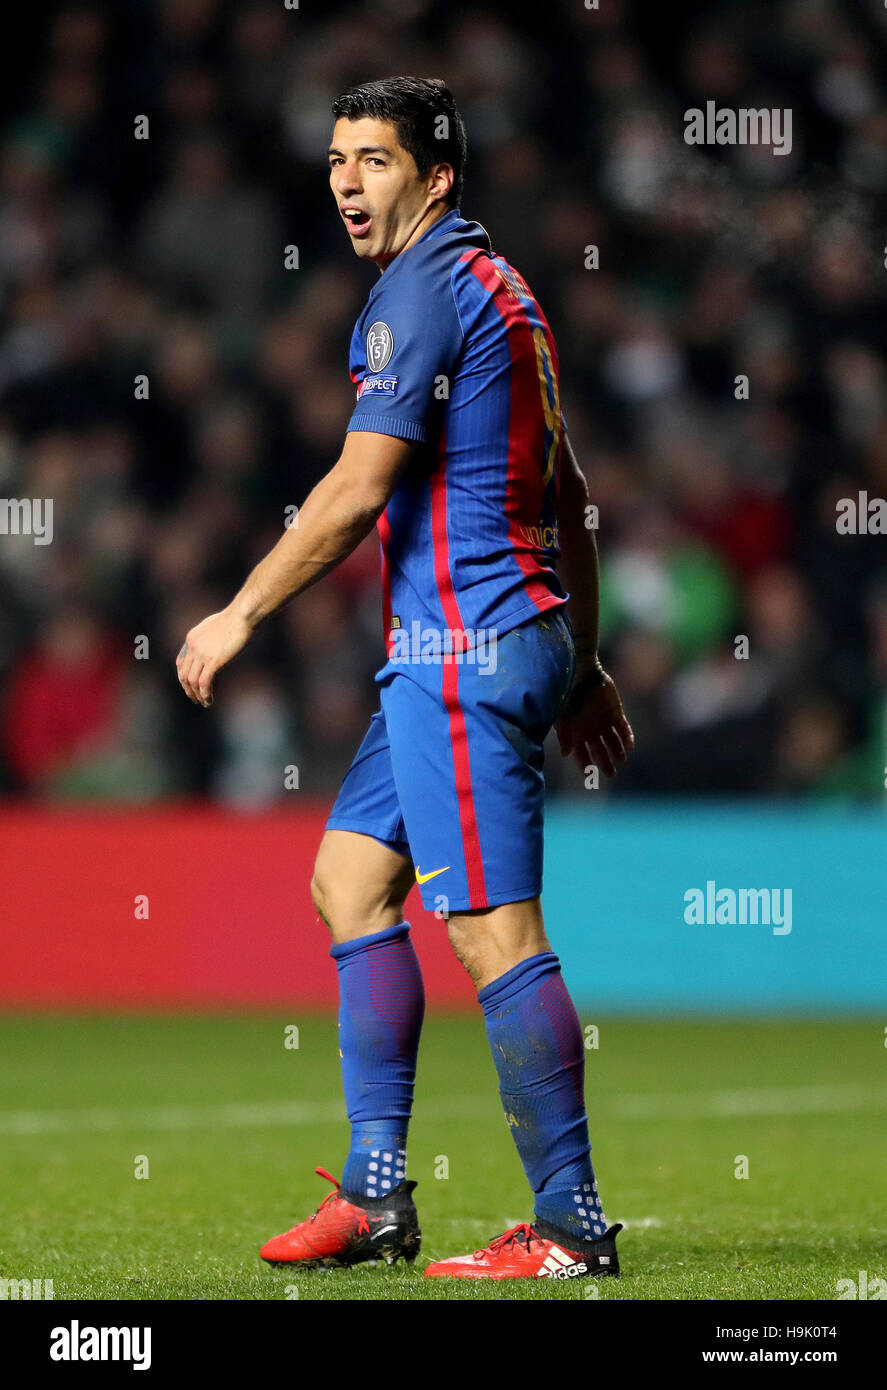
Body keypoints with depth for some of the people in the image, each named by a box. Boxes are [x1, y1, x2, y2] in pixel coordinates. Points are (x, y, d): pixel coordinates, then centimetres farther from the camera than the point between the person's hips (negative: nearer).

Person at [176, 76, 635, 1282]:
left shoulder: (424, 291, -11)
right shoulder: (498, 287, 19)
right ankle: (375, 1194, 12)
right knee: (349, 877, 13)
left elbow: (357, 491, -16)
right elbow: (567, 496, 22)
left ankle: (572, 1226, -7)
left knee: (493, 933, -10)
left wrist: (240, 614, -7)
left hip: (462, 653, -11)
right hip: (520, 634, 11)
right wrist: (582, 663, 24)